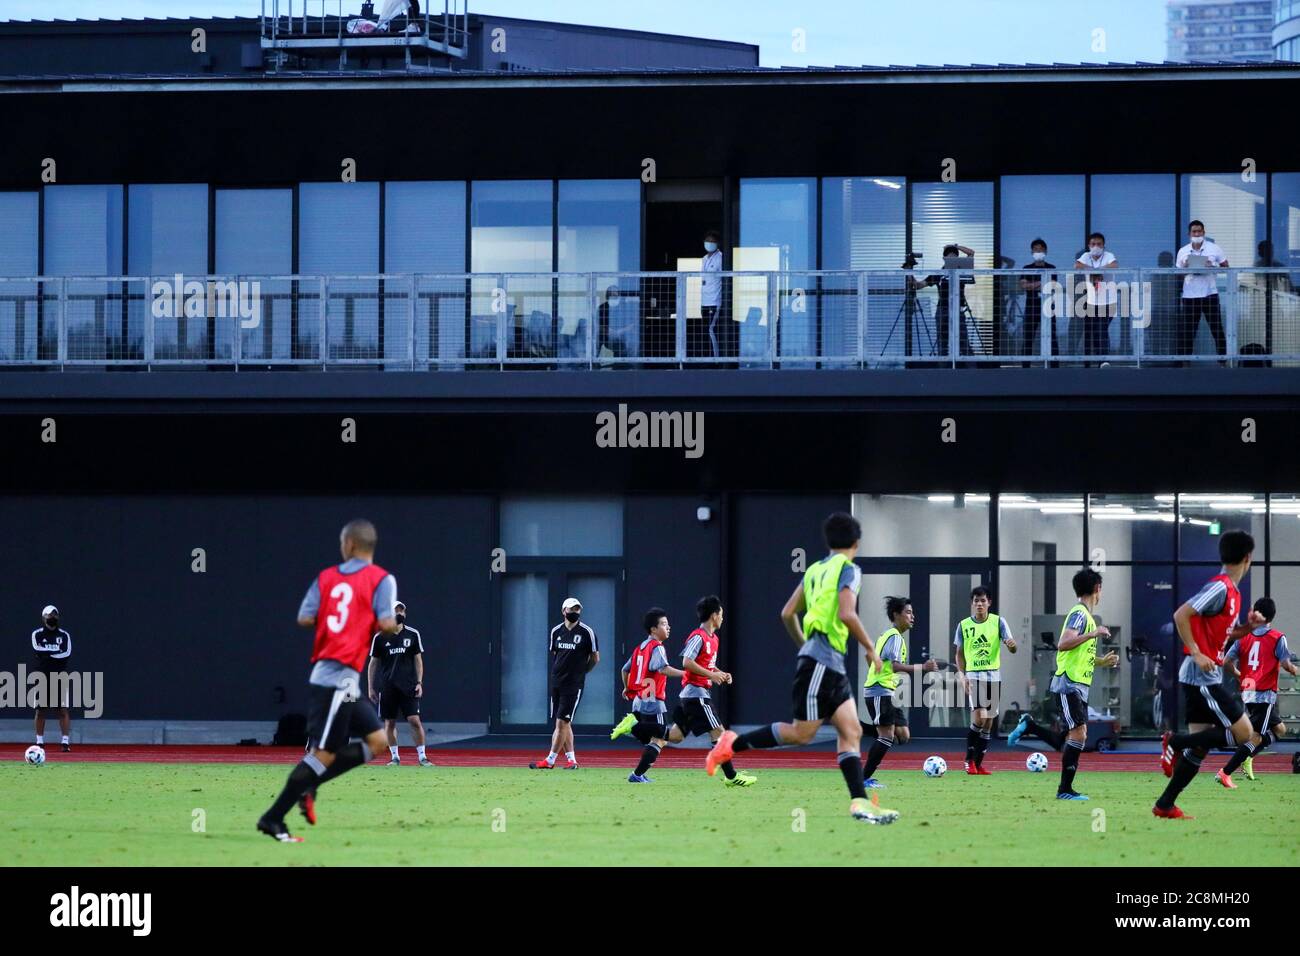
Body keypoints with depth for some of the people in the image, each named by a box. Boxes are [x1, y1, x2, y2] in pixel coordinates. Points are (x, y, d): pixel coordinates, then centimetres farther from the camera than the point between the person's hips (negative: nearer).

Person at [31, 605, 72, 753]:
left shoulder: (64, 635, 7)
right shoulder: (37, 634, 5)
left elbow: (67, 653, -8)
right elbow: (37, 649, -14)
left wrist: (48, 654, -14)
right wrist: (57, 651, -14)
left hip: (60, 677, 0)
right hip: (42, 676, 0)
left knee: (63, 710, -6)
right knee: (40, 709, 2)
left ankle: (65, 742, -6)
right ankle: (39, 742, 10)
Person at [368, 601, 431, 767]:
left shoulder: (413, 634, 4)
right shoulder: (380, 637, 2)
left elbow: (418, 660, 9)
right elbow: (373, 663, 8)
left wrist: (419, 683, 0)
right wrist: (371, 688, 5)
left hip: (408, 685, -1)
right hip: (387, 686, 1)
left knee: (415, 720, -9)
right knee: (389, 723, 3)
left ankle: (422, 756, -2)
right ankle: (394, 757, 13)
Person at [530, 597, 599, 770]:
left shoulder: (586, 632, -6)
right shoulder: (556, 631, 8)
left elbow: (595, 658, 2)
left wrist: (579, 672, 9)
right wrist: (559, 673, 13)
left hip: (574, 684, -6)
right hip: (556, 682, 6)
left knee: (562, 722, -8)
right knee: (563, 724, 8)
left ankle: (550, 760, -5)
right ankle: (571, 759, 14)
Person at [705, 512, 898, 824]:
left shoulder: (815, 570, 16)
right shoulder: (848, 569, -7)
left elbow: (787, 614, 18)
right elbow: (846, 614, -21)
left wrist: (804, 645, 31)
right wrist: (870, 648, -9)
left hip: (832, 666, 9)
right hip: (821, 661, -9)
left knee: (851, 731, 2)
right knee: (802, 733, -7)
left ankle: (859, 803, -5)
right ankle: (732, 744, 1)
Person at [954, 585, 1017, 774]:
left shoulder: (998, 622, 1)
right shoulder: (964, 625, 2)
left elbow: (1012, 648, -5)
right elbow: (960, 654, 9)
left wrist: (1011, 644, -29)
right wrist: (962, 675, -5)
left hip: (994, 675, 2)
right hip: (973, 675, -2)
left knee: (989, 722, 6)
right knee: (979, 717, -18)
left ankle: (978, 763, 15)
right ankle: (969, 759, -5)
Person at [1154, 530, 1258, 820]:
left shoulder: (1230, 591, 14)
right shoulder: (1220, 588, -15)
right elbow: (1181, 615, -21)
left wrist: (1249, 627, 9)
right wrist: (1196, 654, -21)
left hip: (1206, 677, 10)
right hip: (1202, 675, -10)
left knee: (1199, 746, 8)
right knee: (1243, 732, -10)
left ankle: (1165, 805, 9)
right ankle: (1175, 742, -6)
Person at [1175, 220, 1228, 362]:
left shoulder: (1214, 249, 3)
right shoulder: (1183, 252, 7)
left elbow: (1225, 267, 3)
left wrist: (1212, 267, -15)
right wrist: (1185, 269, -13)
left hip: (1210, 293, -1)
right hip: (1190, 295, 1)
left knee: (1217, 329, 0)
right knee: (1186, 331, -1)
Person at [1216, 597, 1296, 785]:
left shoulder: (1244, 637, 7)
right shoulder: (1277, 638, -6)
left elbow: (1226, 663, 4)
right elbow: (1286, 665, -13)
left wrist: (1240, 676, 23)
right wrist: (1295, 671, 10)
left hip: (1247, 692, 6)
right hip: (1265, 694, -6)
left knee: (1279, 729, 22)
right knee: (1256, 737, -5)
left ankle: (1247, 757, 6)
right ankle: (1225, 773, -14)